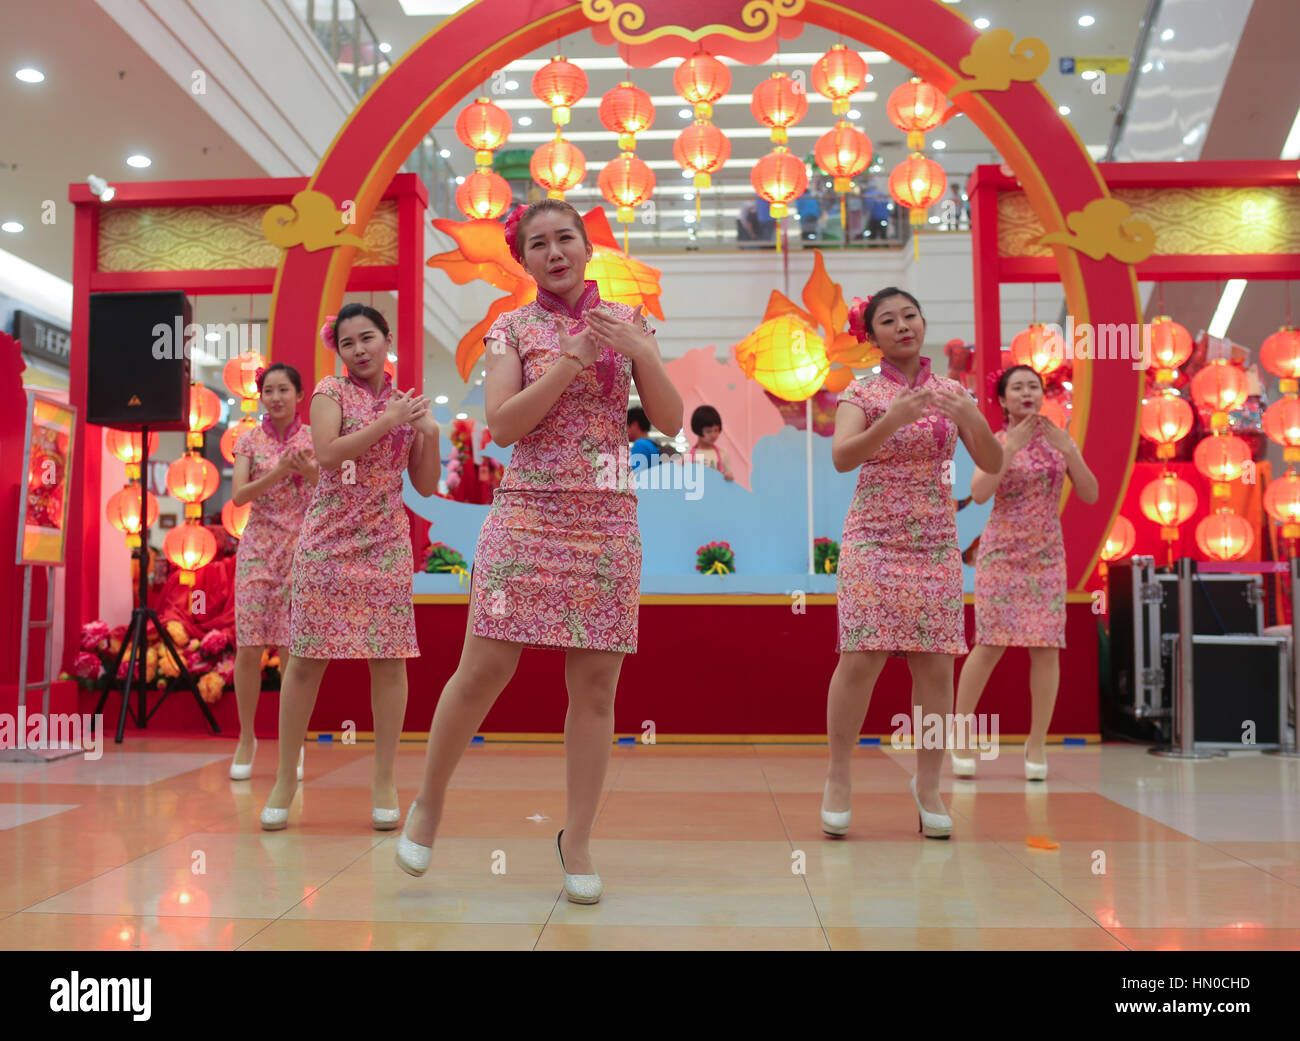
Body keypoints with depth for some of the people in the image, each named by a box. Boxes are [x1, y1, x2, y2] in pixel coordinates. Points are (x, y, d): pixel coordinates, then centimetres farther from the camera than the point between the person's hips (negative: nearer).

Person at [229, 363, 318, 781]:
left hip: (300, 549, -1)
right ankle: (246, 739, 14)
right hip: (258, 547, 1)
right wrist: (278, 471, -20)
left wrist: (310, 471, -22)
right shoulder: (250, 440, 6)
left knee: (292, 649, -1)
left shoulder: (315, 439, 4)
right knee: (248, 647, -2)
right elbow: (238, 495, -5)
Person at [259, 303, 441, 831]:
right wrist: (388, 422, -14)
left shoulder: (407, 402, 11)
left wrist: (430, 432, -4)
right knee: (306, 659, -1)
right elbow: (327, 454, -15)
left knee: (390, 659, -1)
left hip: (387, 544, 3)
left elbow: (427, 485, 10)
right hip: (327, 541, -2)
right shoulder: (331, 391, 2)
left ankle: (384, 780, 10)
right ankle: (286, 777, 12)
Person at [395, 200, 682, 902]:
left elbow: (671, 420, 5)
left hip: (608, 520, 2)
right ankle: (429, 800, 21)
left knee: (595, 684, 3)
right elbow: (502, 424, -8)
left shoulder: (627, 323, 11)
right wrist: (572, 359, -13)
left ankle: (576, 840, 16)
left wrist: (638, 352, -10)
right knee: (484, 669, -4)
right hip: (528, 514, -2)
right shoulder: (513, 329, 5)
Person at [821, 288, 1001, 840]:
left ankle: (928, 784, 14)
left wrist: (969, 416, -16)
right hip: (873, 539, -2)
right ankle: (838, 778, 6)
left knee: (936, 667, 0)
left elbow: (993, 463, 1)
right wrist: (892, 419, -29)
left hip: (936, 542, 3)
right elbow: (842, 457, -15)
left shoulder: (952, 391, 9)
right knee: (861, 657, -10)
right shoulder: (861, 393, 2)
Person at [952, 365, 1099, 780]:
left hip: (1047, 555, 2)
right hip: (1001, 554, -2)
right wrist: (1012, 446, -19)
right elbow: (979, 493, -16)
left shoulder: (1060, 440, 6)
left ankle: (1037, 743, 8)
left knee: (1046, 648, -2)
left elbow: (1090, 494, -2)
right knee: (991, 645, -5)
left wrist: (1065, 447, -13)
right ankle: (960, 732, 9)